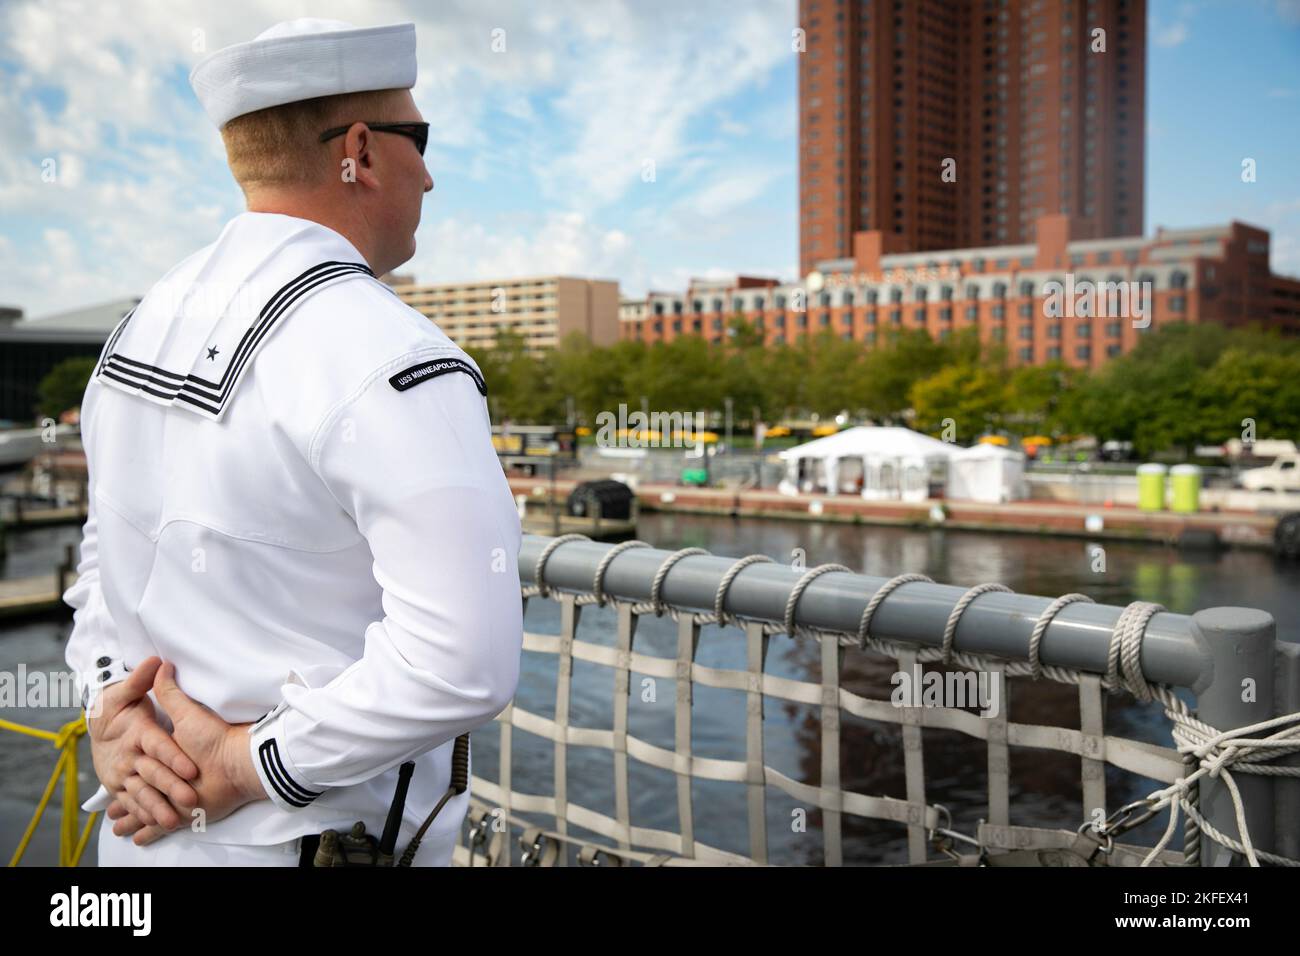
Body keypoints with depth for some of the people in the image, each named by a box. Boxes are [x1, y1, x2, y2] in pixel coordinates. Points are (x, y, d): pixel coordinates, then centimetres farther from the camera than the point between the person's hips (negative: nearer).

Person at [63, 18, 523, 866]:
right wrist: (251, 766, -19)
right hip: (296, 838, -7)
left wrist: (114, 706, -2)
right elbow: (463, 660, -29)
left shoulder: (148, 321, 3)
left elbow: (112, 554, 10)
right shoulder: (391, 358, -22)